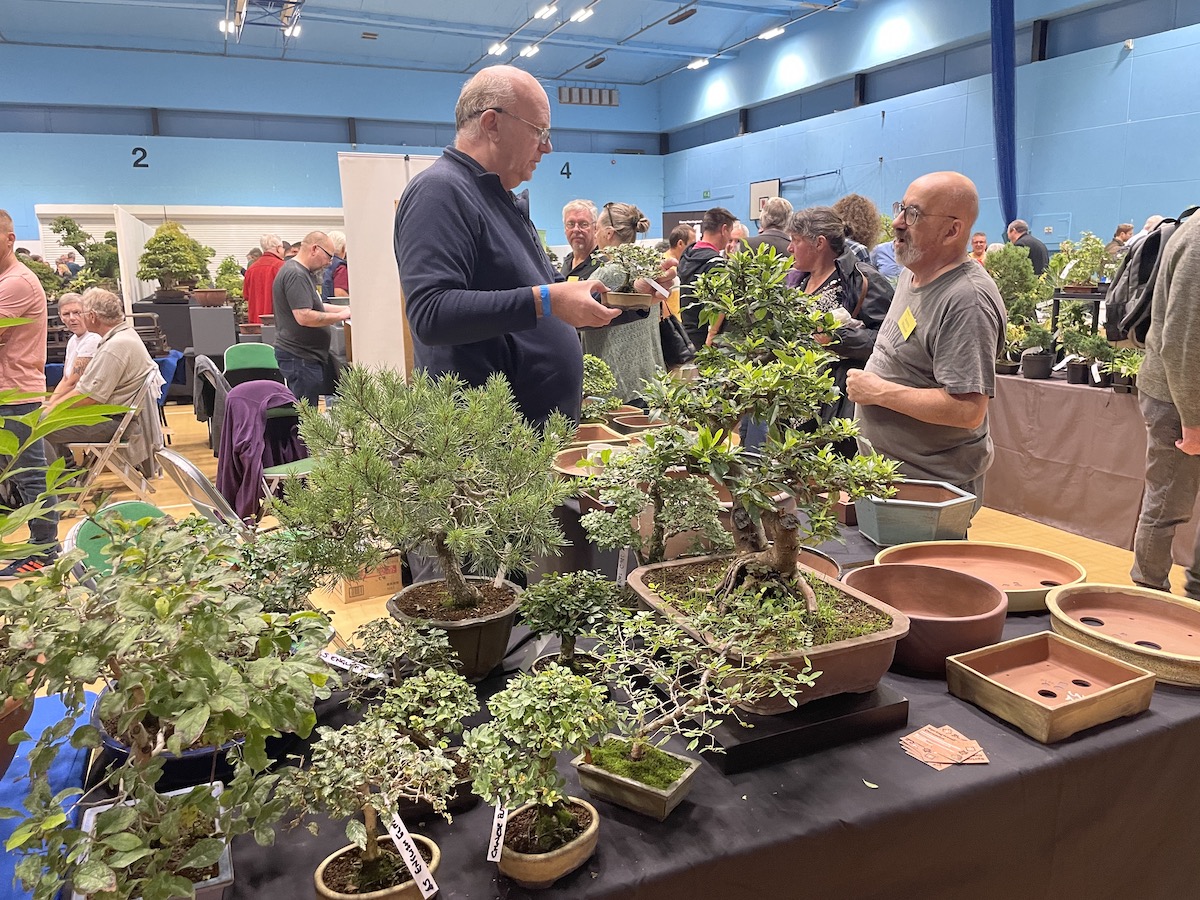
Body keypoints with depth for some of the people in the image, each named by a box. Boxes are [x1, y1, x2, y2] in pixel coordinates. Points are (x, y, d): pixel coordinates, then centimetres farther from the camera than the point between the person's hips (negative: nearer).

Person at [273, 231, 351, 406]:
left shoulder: (304, 273, 15)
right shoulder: (295, 275, -18)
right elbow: (304, 317, -26)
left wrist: (344, 309, 13)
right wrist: (340, 316, -17)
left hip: (308, 354, 10)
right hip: (299, 357, -10)